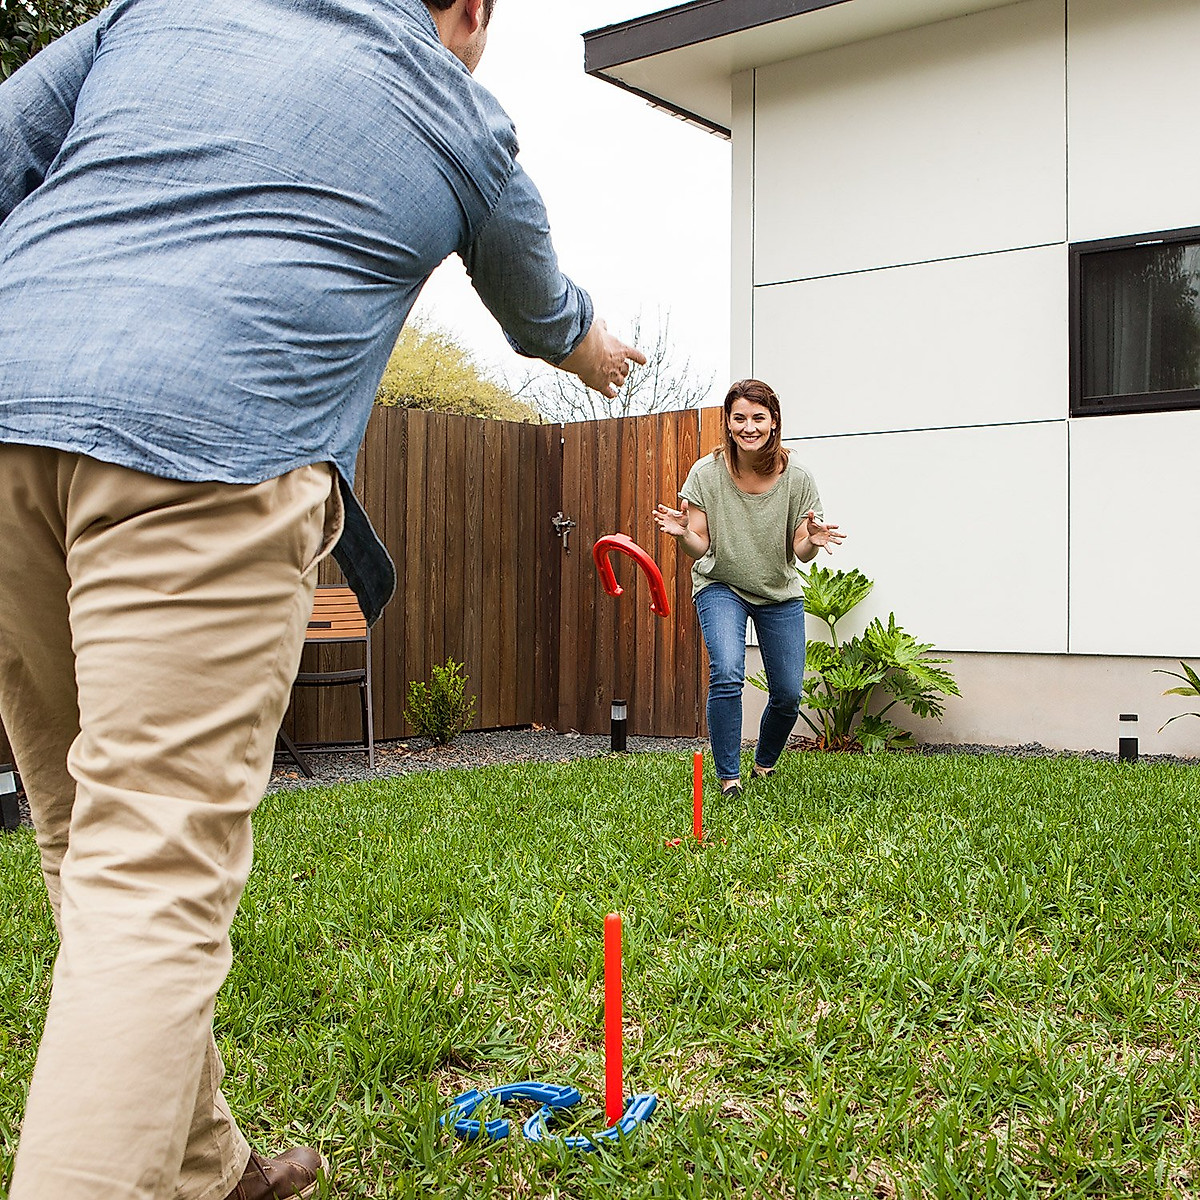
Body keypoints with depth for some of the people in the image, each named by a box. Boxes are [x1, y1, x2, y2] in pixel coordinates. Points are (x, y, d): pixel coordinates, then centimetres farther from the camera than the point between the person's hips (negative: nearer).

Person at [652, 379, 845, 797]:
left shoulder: (797, 479, -14)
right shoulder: (706, 473, -16)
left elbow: (801, 553, -9)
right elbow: (700, 547, -14)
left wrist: (811, 542, -31)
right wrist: (683, 533, -36)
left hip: (780, 593, 2)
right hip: (720, 586, -2)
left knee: (788, 694, 1)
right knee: (726, 673, -25)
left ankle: (765, 763, 32)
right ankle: (728, 776, -9)